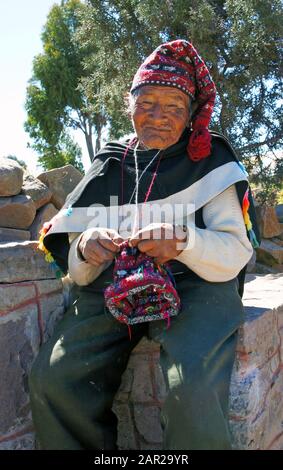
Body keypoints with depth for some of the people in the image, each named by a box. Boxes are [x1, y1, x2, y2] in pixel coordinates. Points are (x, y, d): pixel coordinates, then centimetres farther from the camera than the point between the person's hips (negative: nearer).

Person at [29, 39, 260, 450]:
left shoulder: (211, 162, 4)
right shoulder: (109, 165, 12)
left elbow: (237, 253, -4)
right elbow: (78, 272, 11)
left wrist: (183, 241, -24)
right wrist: (86, 250, -14)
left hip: (194, 283, -3)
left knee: (193, 390, -32)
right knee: (51, 379, -19)